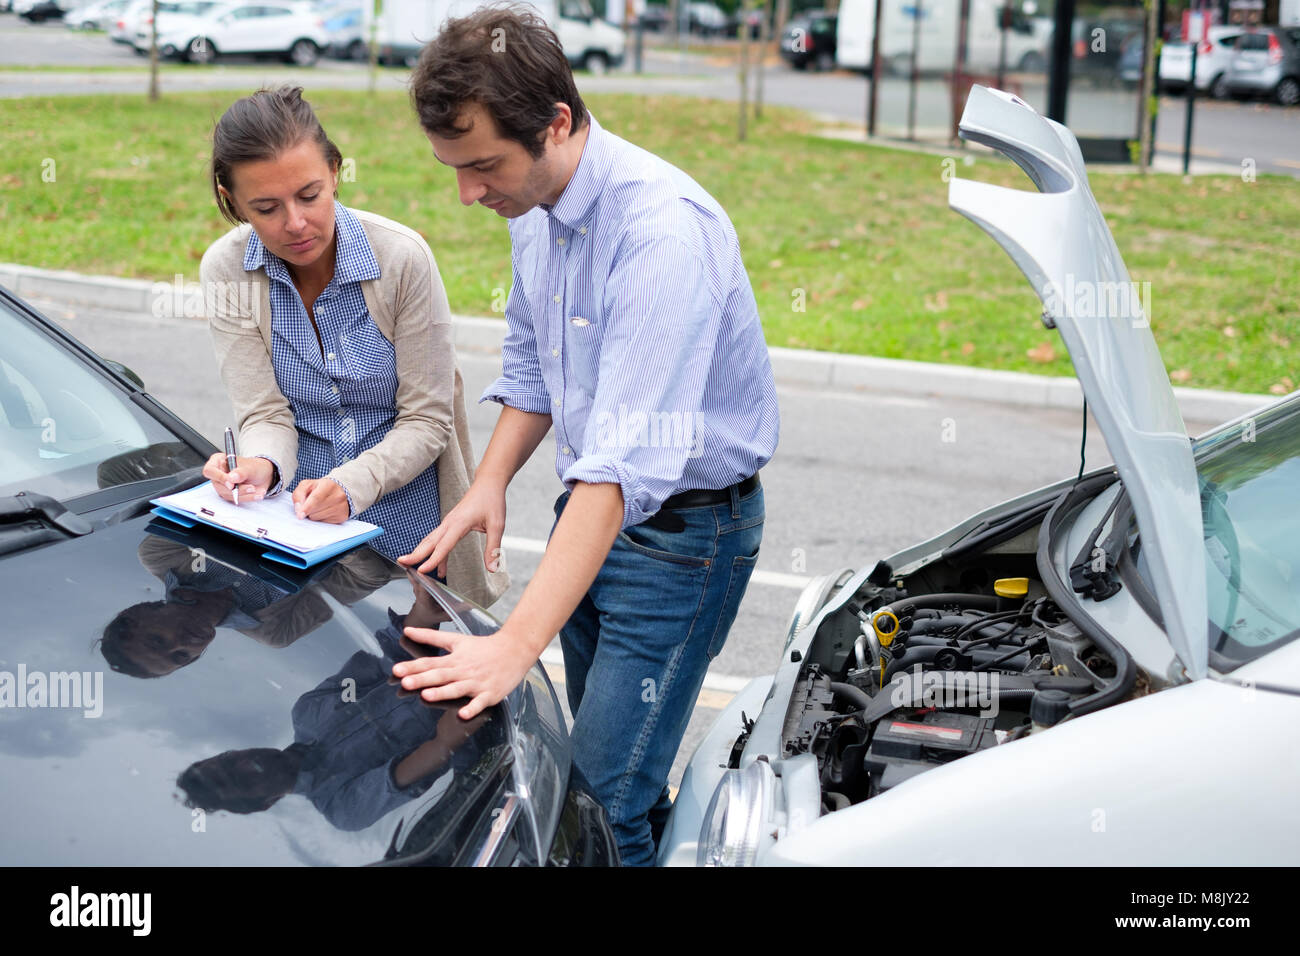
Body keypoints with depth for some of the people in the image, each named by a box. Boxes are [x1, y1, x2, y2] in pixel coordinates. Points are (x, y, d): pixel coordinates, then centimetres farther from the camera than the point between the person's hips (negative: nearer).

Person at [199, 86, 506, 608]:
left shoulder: (402, 256, -17)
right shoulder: (225, 271, -10)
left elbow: (425, 420, -14)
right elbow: (266, 413, -11)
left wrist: (353, 483, -31)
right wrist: (261, 465, -34)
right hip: (298, 527, 1)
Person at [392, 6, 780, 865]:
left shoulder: (663, 229, -30)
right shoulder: (535, 207, -1)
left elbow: (628, 463, -37)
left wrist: (515, 646, -40)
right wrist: (490, 485, 1)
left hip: (682, 526, -8)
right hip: (590, 507, 9)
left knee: (606, 800, -8)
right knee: (602, 755, 18)